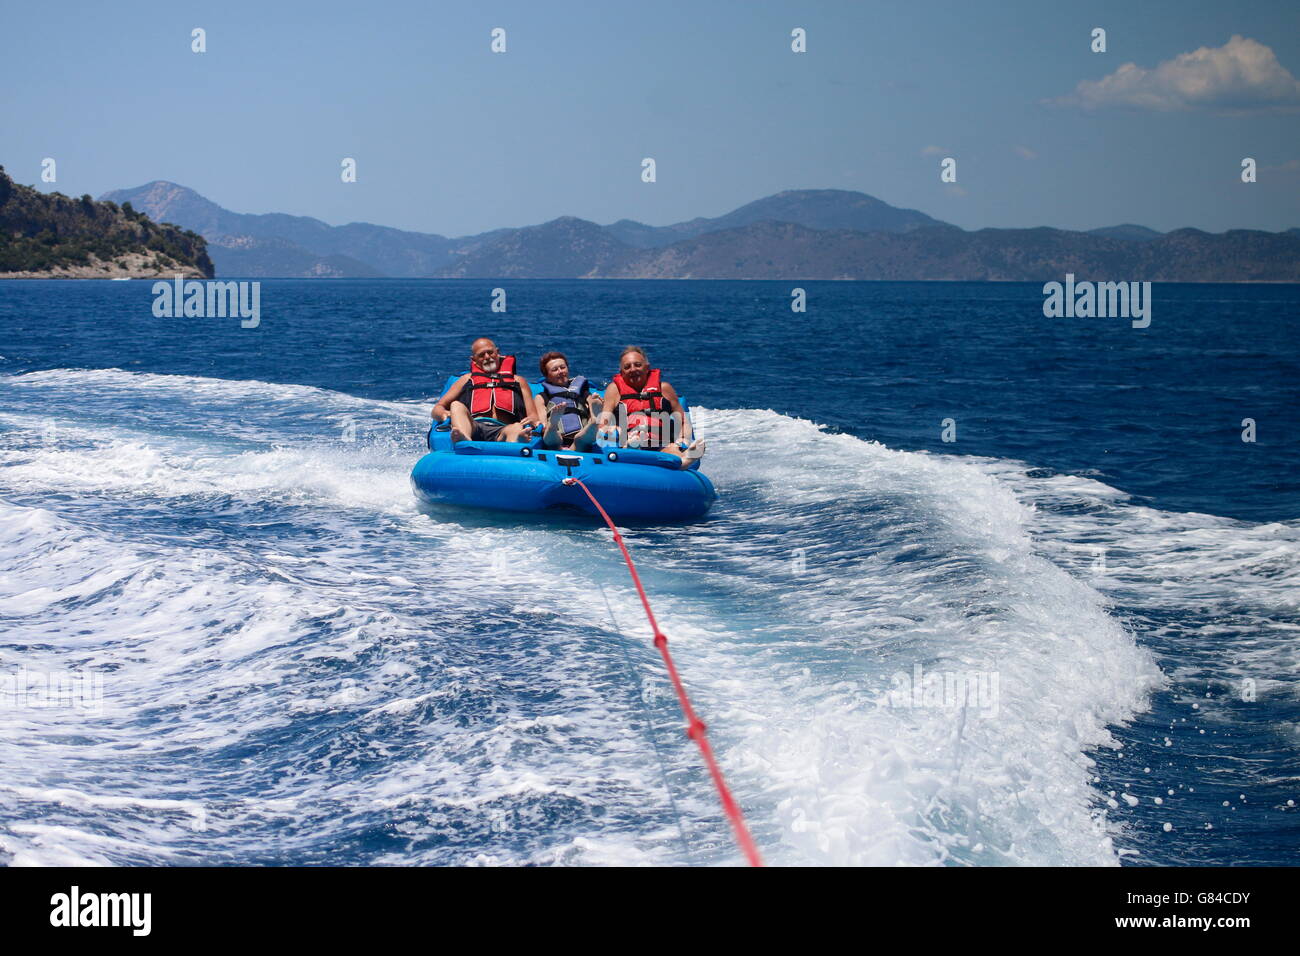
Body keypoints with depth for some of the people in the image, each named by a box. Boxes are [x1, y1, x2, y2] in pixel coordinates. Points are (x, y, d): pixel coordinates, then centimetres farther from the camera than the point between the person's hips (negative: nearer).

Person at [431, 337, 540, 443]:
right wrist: (444, 414, -2)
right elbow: (437, 408, 25)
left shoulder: (518, 381, 30)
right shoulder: (467, 380, 31)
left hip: (502, 431, -1)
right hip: (474, 429, 1)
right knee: (456, 406, -28)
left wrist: (533, 420, -6)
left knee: (517, 428, -36)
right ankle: (464, 441, -60)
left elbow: (533, 416, 21)